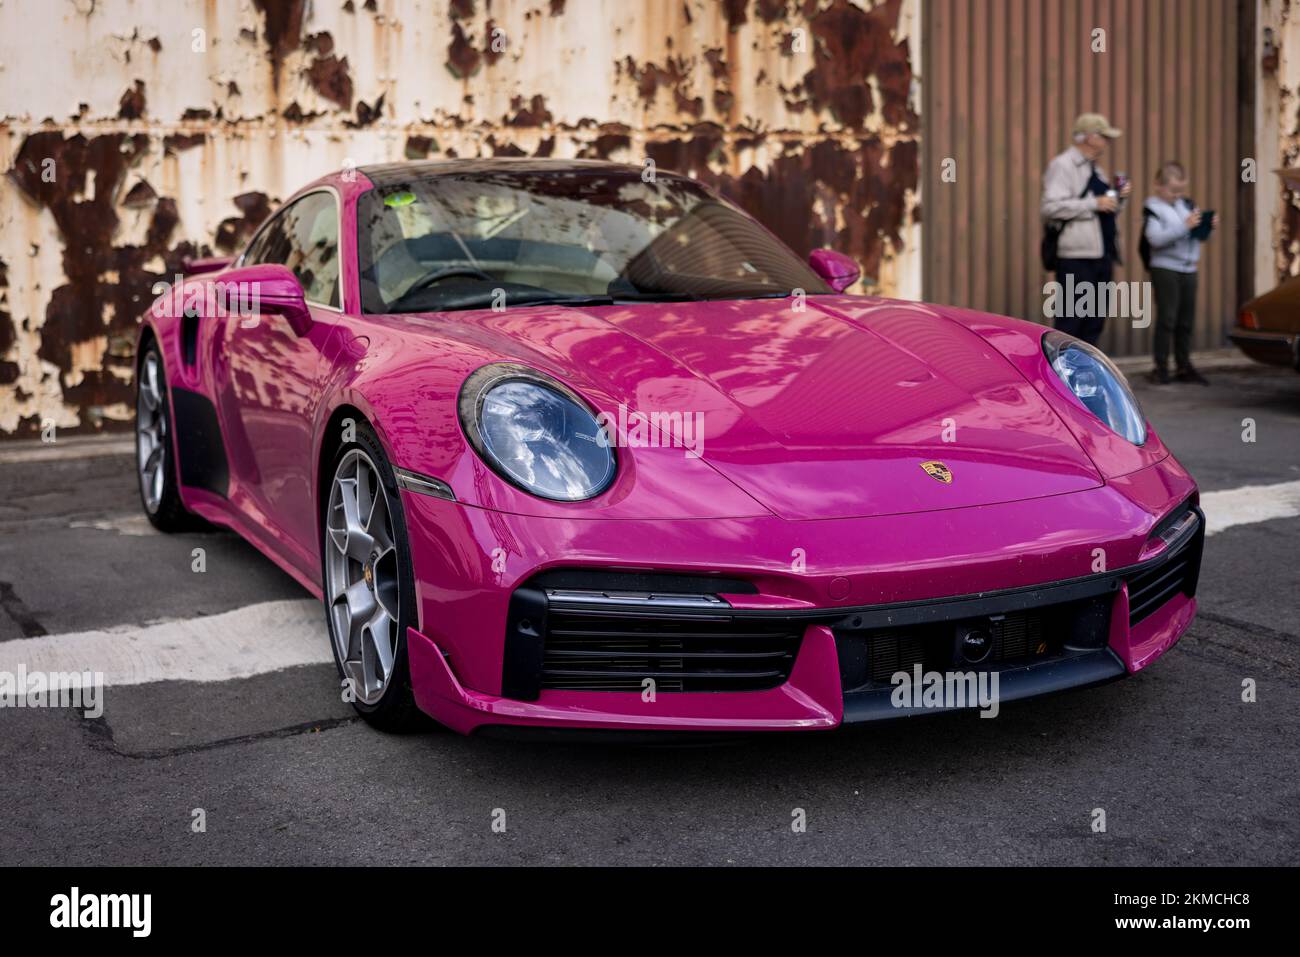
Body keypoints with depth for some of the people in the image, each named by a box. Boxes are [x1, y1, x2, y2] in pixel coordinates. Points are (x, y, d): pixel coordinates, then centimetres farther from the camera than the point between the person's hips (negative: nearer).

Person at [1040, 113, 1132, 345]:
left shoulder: (1095, 169, 20)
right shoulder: (1062, 165, -8)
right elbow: (1050, 207, -22)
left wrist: (1118, 198, 9)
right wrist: (1094, 203, -20)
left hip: (1102, 255, 9)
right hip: (1076, 256, -9)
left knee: (1095, 322, 11)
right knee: (1070, 321, -8)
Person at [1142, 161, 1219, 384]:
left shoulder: (1187, 204, 11)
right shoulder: (1153, 208, -7)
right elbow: (1156, 238, -22)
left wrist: (1211, 226, -2)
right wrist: (1185, 225, -25)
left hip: (1189, 270, 6)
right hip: (1165, 269, -6)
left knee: (1186, 321, 9)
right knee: (1167, 318, -7)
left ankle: (1184, 367, 16)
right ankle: (1161, 367, -1)